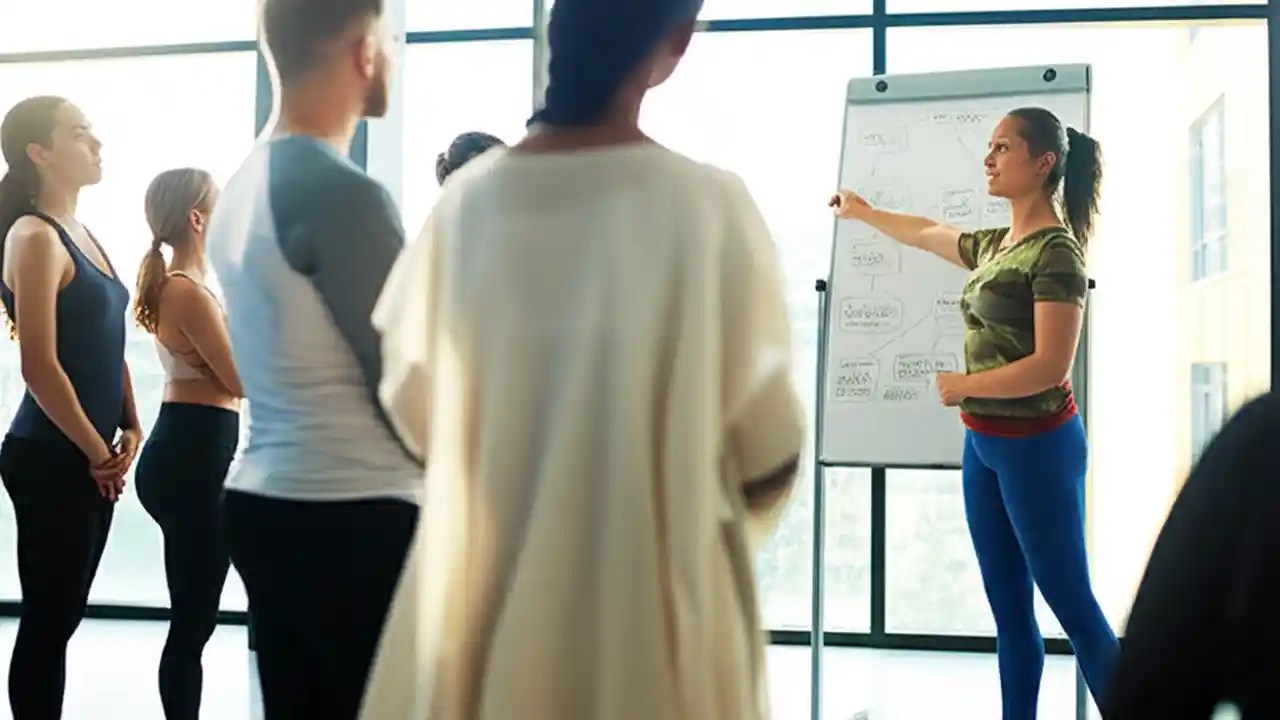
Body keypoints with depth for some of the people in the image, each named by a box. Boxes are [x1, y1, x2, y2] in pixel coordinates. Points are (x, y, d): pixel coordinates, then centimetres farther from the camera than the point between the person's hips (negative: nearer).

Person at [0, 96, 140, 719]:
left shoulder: (80, 234, 14)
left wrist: (129, 429, 6)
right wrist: (95, 451, -12)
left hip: (89, 457, 9)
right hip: (52, 458, -9)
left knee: (62, 617, 15)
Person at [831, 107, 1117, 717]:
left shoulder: (1055, 250, -15)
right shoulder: (994, 245, 10)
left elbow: (1051, 366, -22)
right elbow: (927, 234, 31)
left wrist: (962, 385, -11)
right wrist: (864, 213, 43)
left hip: (1036, 446, -8)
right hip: (983, 442, 8)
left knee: (1072, 605, -3)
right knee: (1009, 607, 12)